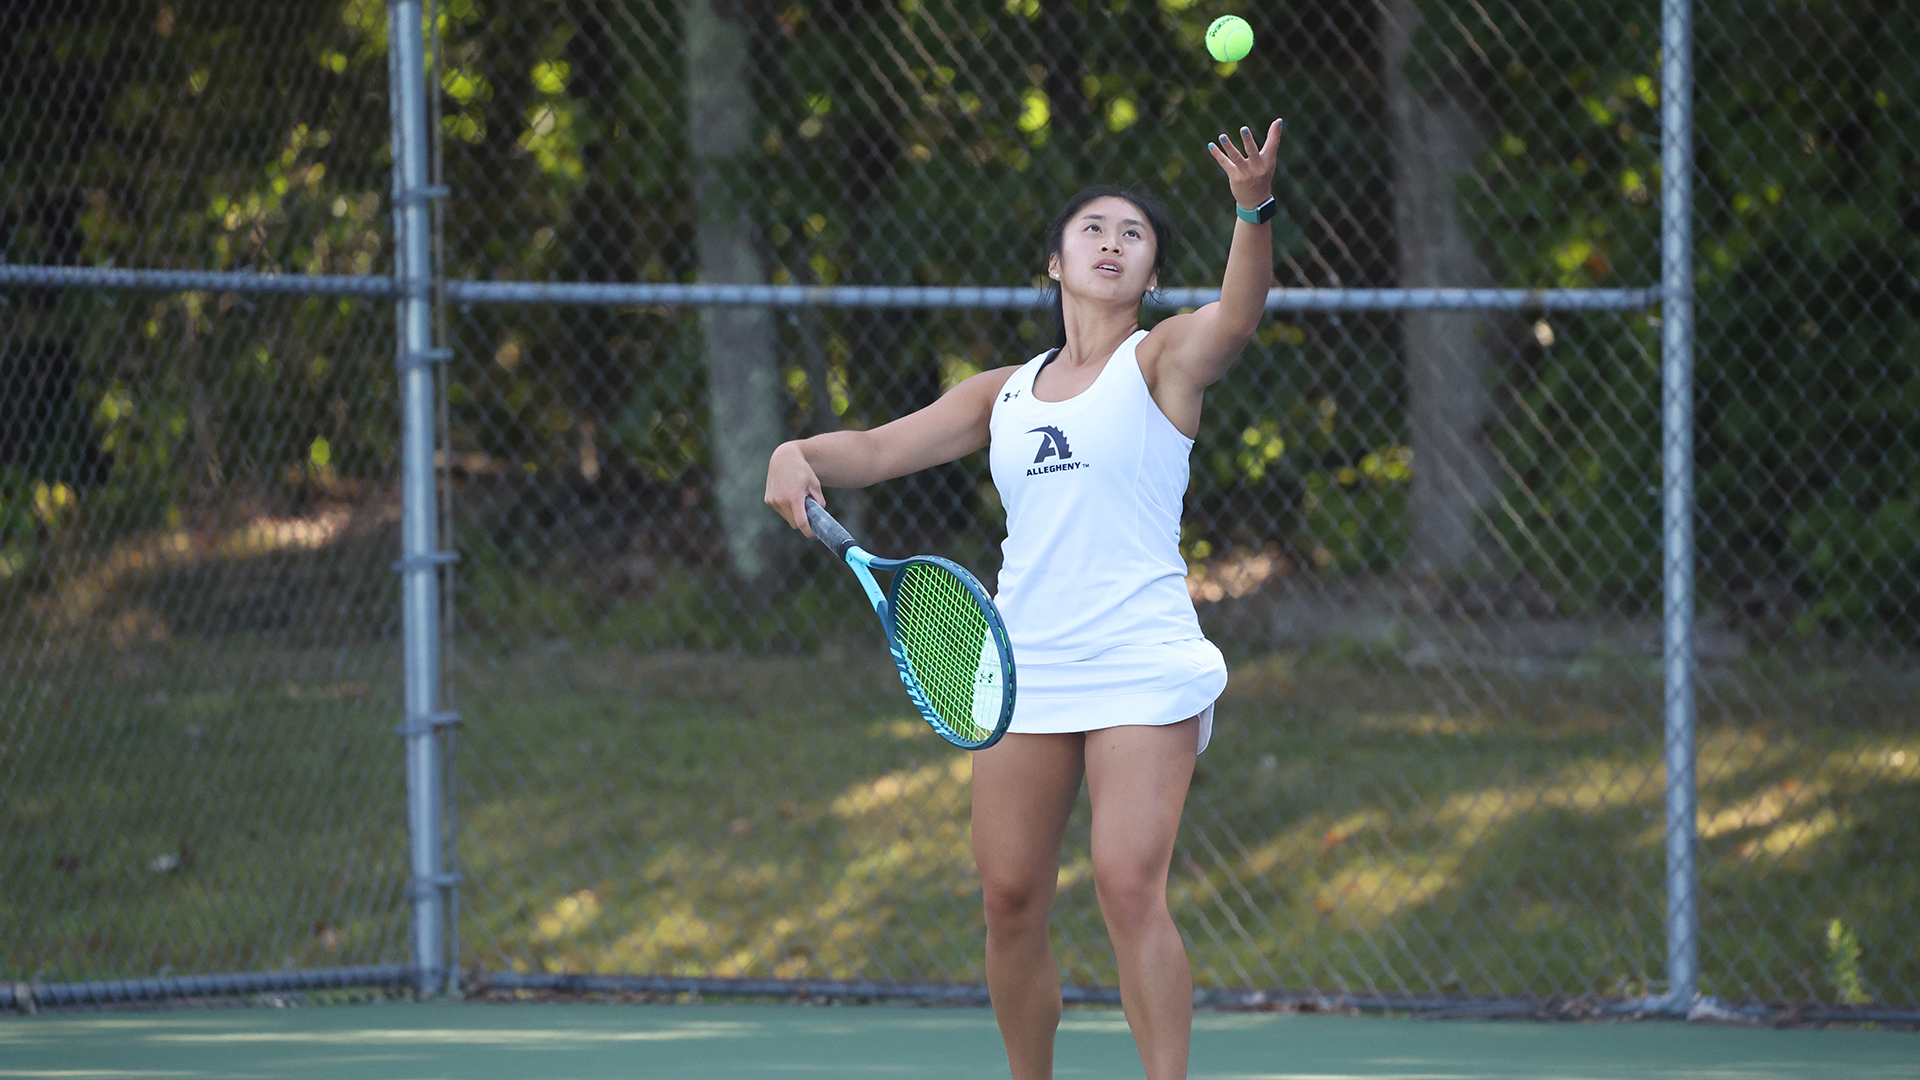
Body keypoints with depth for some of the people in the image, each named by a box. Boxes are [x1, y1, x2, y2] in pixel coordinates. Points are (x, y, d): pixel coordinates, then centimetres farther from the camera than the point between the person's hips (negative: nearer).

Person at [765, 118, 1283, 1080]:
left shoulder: (1165, 359, 3)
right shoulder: (1006, 393, 17)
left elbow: (1238, 314, -18)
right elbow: (877, 449, 16)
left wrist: (1254, 209, -39)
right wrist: (800, 454, -8)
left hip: (1140, 667, -5)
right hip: (1025, 669, 5)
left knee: (1129, 889, -17)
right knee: (1011, 901, 4)